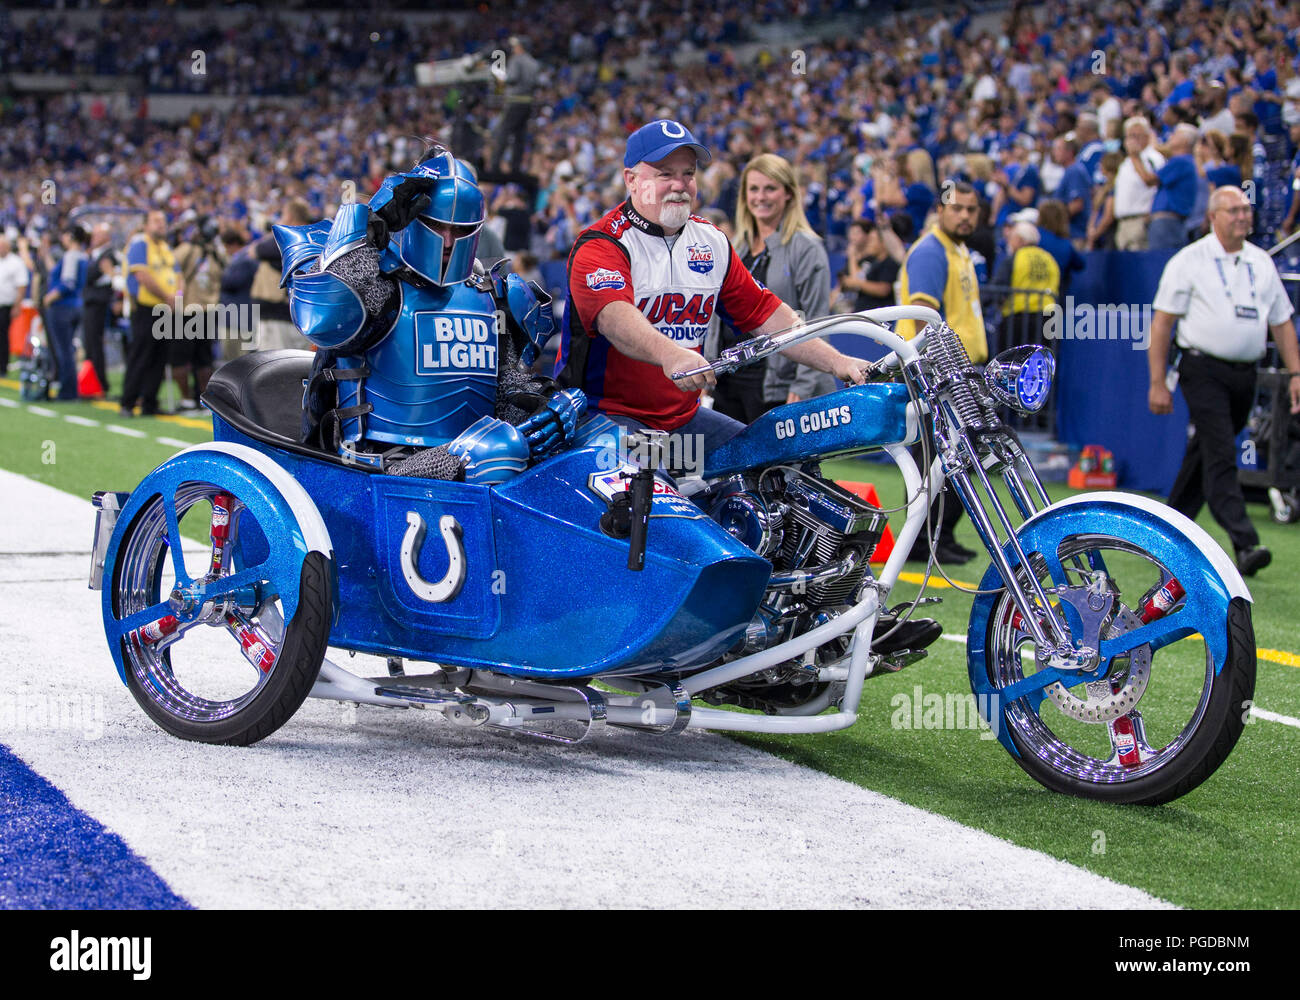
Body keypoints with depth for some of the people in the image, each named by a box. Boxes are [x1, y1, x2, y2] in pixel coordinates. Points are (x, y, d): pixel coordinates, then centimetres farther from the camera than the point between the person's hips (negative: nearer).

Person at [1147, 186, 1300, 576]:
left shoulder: (1262, 262, 13)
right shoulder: (1189, 261, -2)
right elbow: (1162, 322, -4)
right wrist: (1158, 382, -9)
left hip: (1244, 375, 5)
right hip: (1204, 371, -5)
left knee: (1205, 454, 12)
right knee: (1221, 456, -14)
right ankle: (1245, 545, -22)